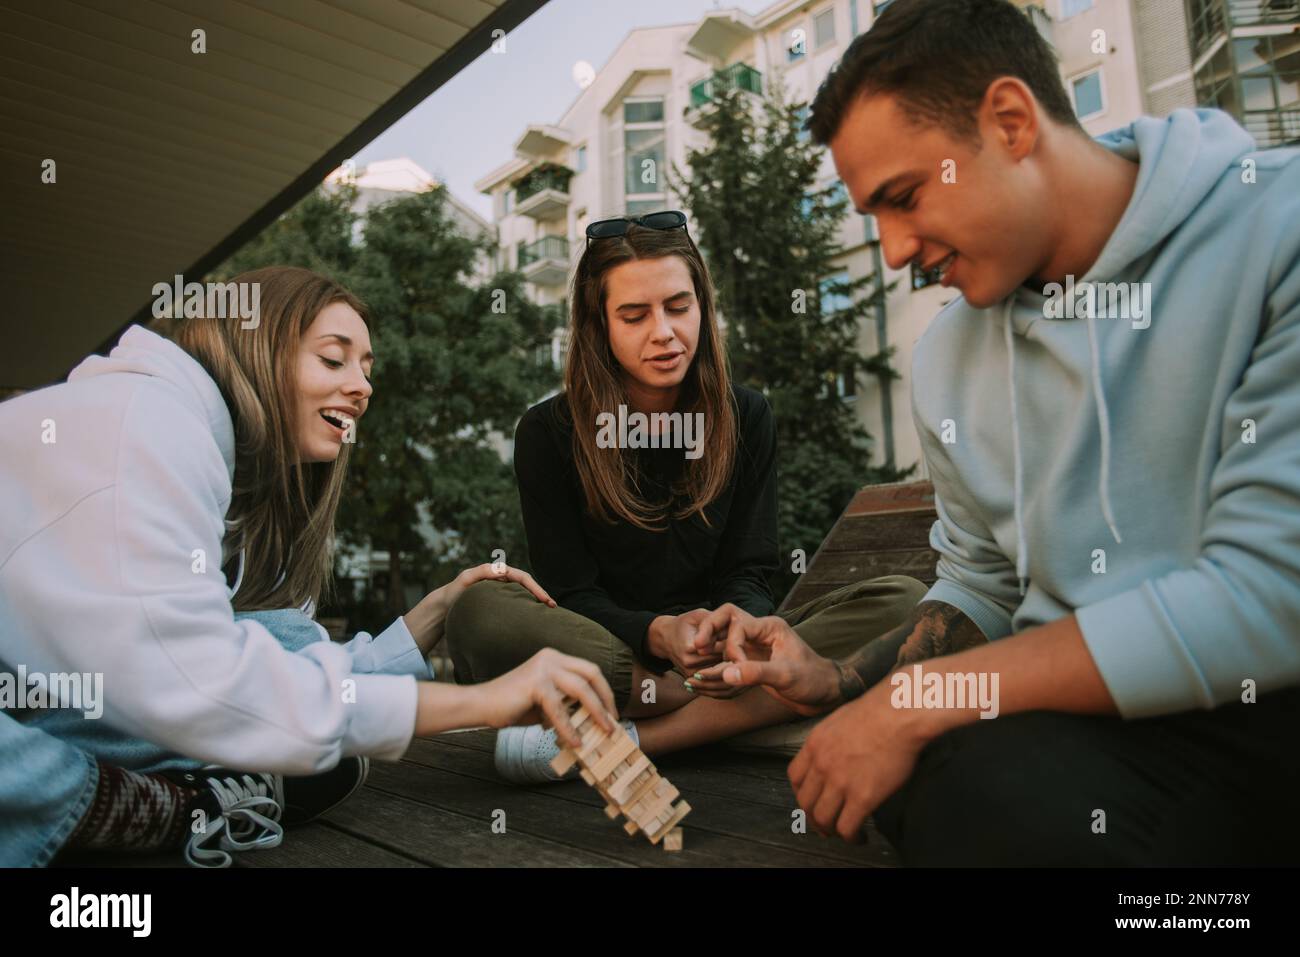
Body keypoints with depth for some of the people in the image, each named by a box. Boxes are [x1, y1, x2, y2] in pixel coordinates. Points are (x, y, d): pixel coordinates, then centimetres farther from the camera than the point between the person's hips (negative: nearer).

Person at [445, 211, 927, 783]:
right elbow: (571, 594, -7)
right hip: (608, 656, -1)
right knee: (480, 613, -33)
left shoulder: (746, 416, 4)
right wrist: (661, 634, -28)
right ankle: (753, 711, -22)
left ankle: (634, 738, -26)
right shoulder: (548, 433, -3)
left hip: (712, 651, 2)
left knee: (902, 602, -22)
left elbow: (748, 574, 0)